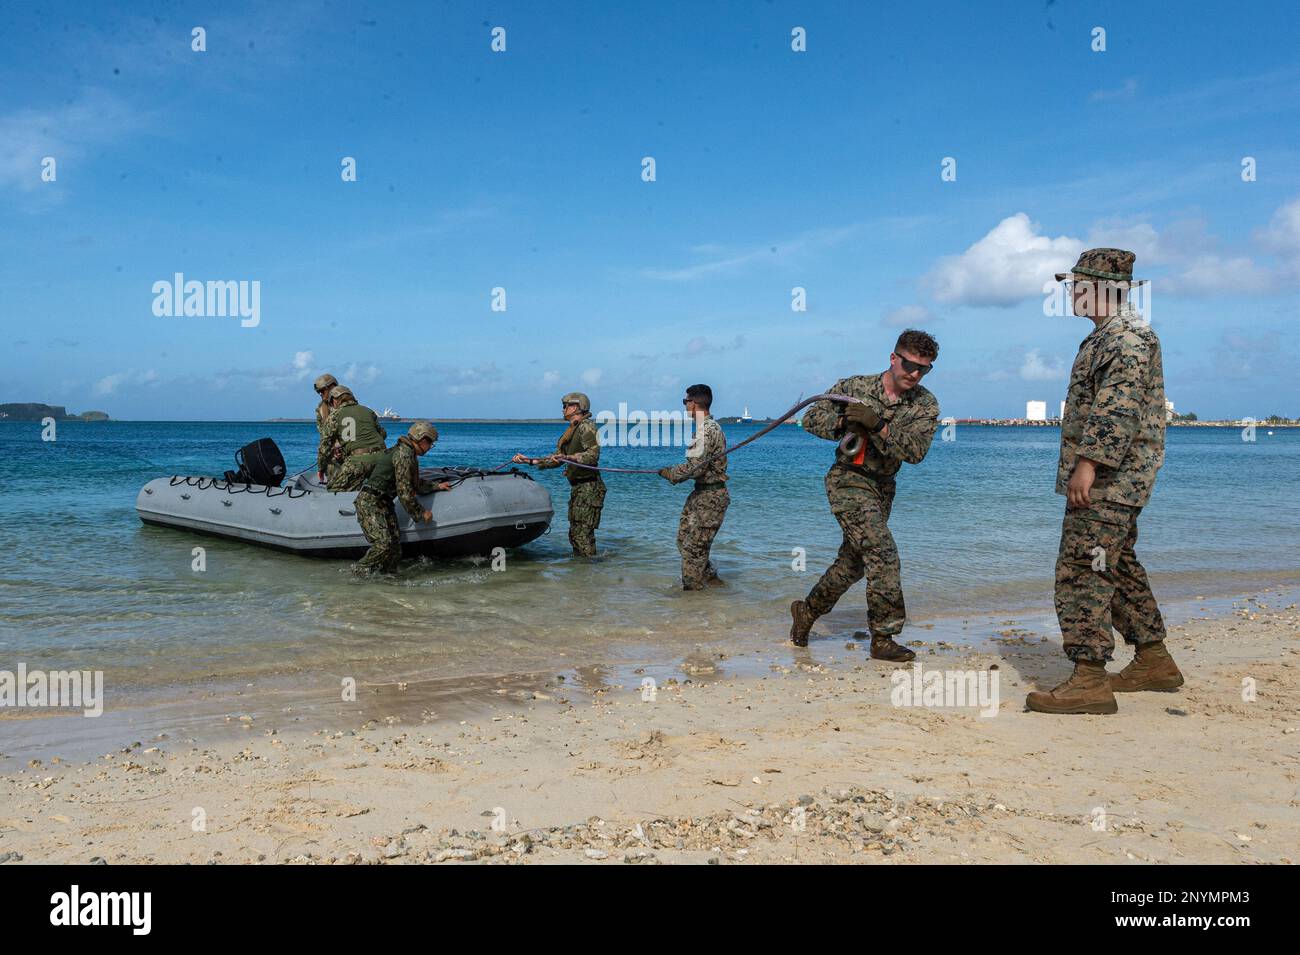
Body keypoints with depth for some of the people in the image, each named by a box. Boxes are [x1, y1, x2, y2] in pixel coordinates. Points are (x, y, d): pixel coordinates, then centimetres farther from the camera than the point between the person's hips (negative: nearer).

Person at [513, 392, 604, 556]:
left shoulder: (587, 426, -10)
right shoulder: (570, 431, 20)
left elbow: (593, 455, -23)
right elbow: (556, 459, 24)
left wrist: (568, 457, -35)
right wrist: (530, 461, 18)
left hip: (588, 487, -10)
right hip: (577, 487, 10)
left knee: (584, 534, -12)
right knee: (574, 534, 11)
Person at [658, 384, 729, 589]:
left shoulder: (707, 429, -20)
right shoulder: (708, 427, 13)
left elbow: (695, 467, -25)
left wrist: (669, 473, -11)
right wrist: (674, 473, 10)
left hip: (709, 497, -10)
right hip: (701, 494, 10)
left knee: (694, 546, -3)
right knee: (685, 539, 16)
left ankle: (691, 590, 7)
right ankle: (710, 577, 25)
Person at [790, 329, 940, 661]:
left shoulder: (926, 406, -2)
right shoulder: (854, 387, -6)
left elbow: (915, 451, -16)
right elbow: (811, 419, -1)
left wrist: (878, 425, -27)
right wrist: (843, 421, -19)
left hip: (883, 487, 5)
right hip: (848, 480, -5)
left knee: (853, 562, 15)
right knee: (883, 553, -17)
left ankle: (806, 611, 35)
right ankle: (884, 637, -10)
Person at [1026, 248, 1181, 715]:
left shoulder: (1127, 338, -14)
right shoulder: (1110, 336, 20)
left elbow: (1117, 409, -24)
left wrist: (1089, 463, -28)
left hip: (1108, 478, -11)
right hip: (1113, 480, 11)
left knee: (1081, 572, -13)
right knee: (1118, 567, 18)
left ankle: (1089, 681, -12)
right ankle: (1154, 662, 28)